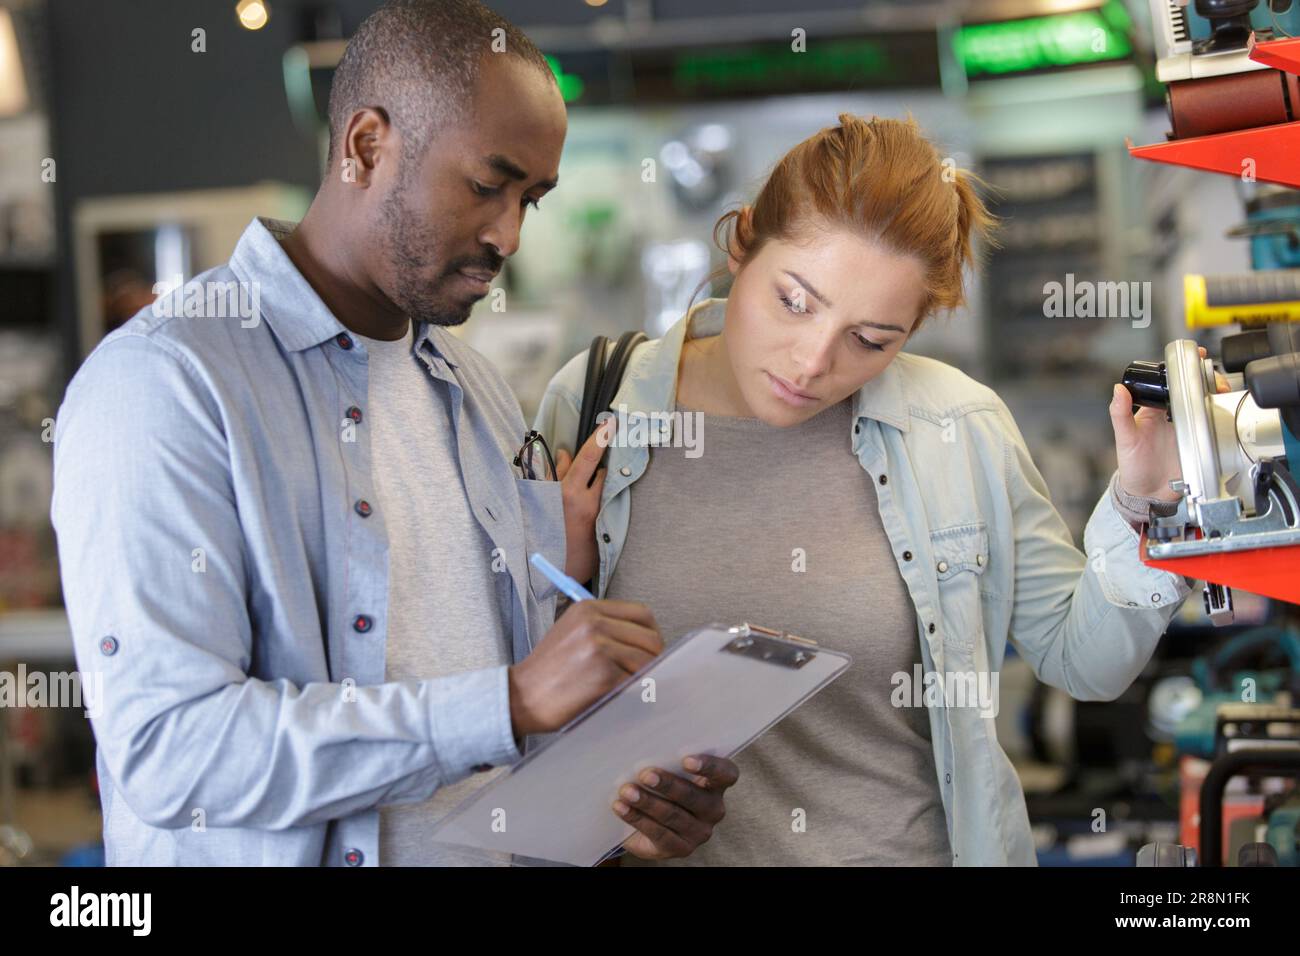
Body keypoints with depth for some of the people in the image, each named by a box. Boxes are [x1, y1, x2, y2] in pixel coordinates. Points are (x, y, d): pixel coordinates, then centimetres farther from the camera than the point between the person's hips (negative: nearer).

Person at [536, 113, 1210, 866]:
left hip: (915, 844, 0)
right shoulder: (589, 409, -10)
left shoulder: (961, 432, -8)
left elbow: (1082, 663, 0)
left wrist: (1140, 507, -14)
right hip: (665, 850, 0)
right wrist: (566, 569, -17)